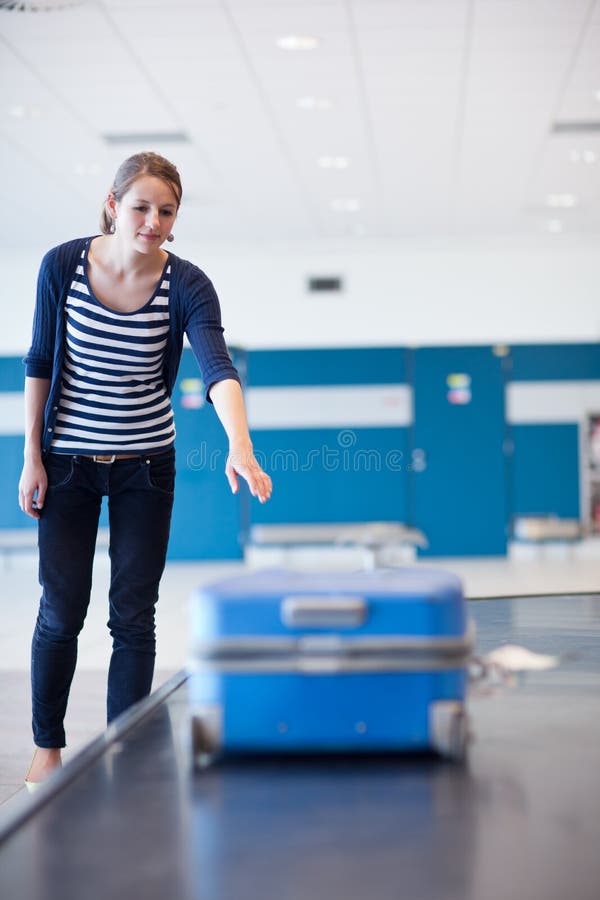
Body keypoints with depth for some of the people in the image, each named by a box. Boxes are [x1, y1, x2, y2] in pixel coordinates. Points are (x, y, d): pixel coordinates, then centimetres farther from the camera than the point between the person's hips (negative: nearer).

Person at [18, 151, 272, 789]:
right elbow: (40, 361, -2)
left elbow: (218, 368, -30)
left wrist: (240, 446, -47)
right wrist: (32, 456, -4)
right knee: (62, 611, 3)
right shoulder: (63, 265, -11)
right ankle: (47, 746, 22)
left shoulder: (186, 286, -14)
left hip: (146, 465, 0)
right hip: (68, 463, 0)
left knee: (133, 616, 2)